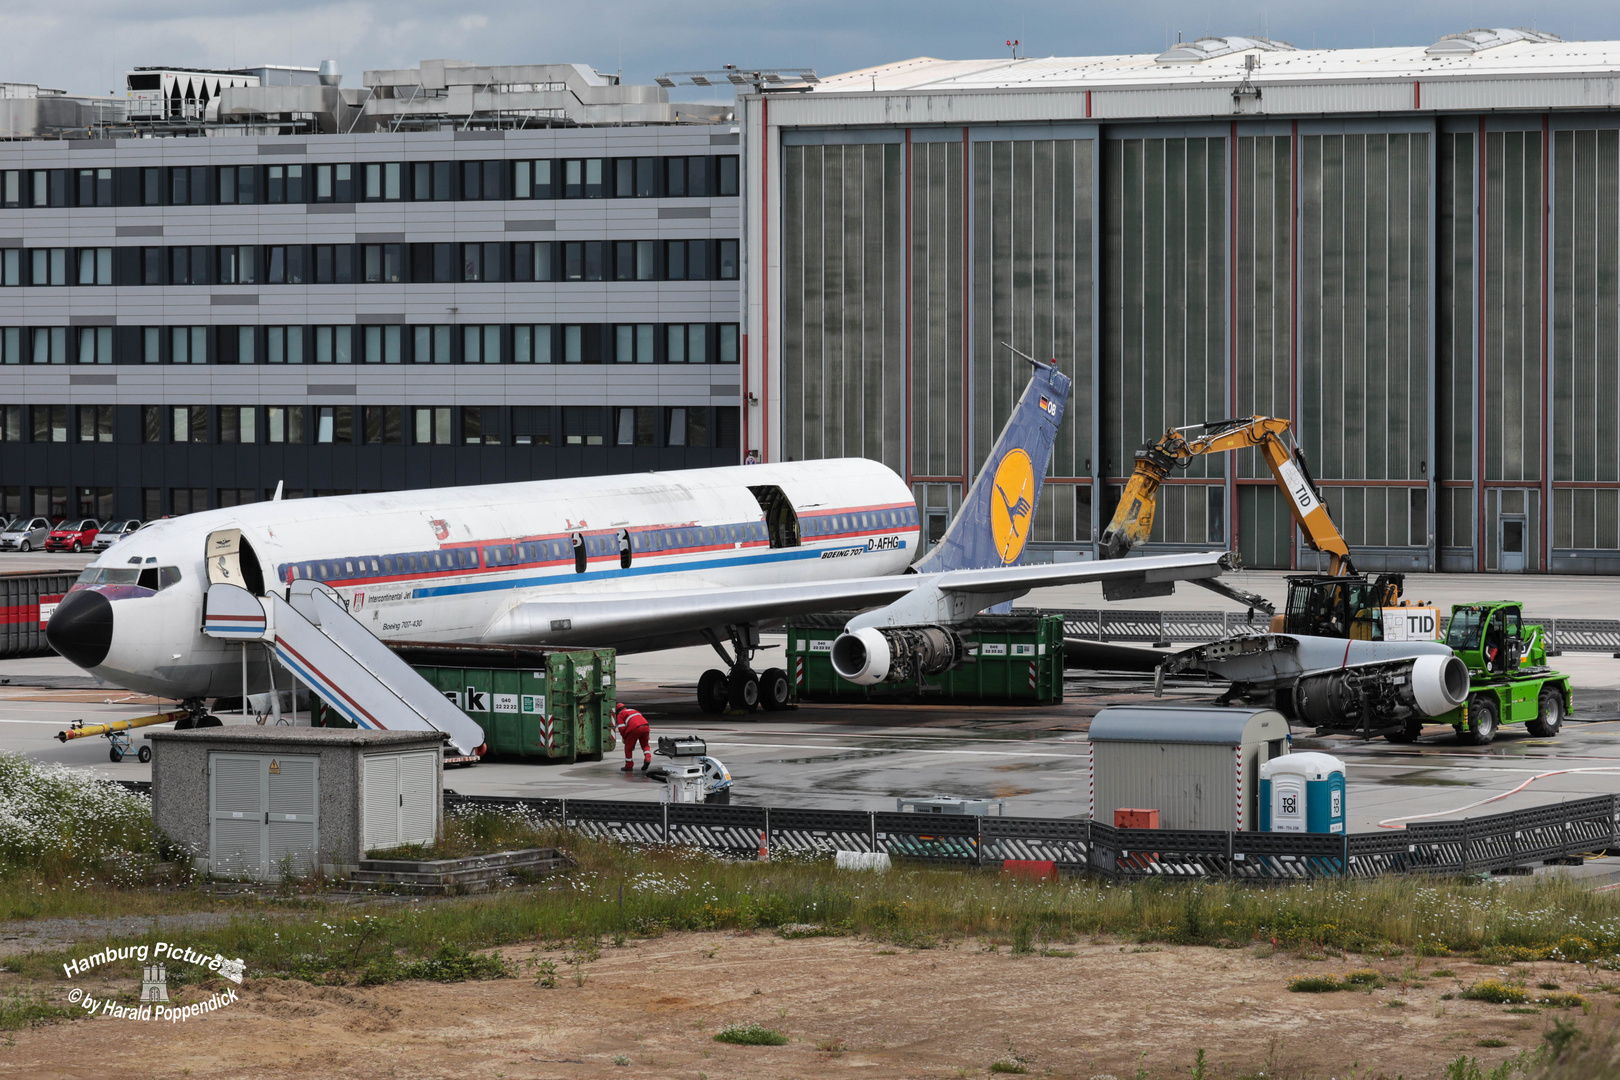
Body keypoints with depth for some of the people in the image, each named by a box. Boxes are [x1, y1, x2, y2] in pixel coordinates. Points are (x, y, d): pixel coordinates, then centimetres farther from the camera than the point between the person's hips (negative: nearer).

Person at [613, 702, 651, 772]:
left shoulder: (620, 715, 14)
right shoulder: (634, 711, 34)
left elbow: (621, 728, 3)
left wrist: (625, 738, 20)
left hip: (635, 729, -5)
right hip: (645, 726, 5)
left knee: (628, 747, 12)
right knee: (645, 745, 24)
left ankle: (629, 766, 17)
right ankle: (648, 758, 0)